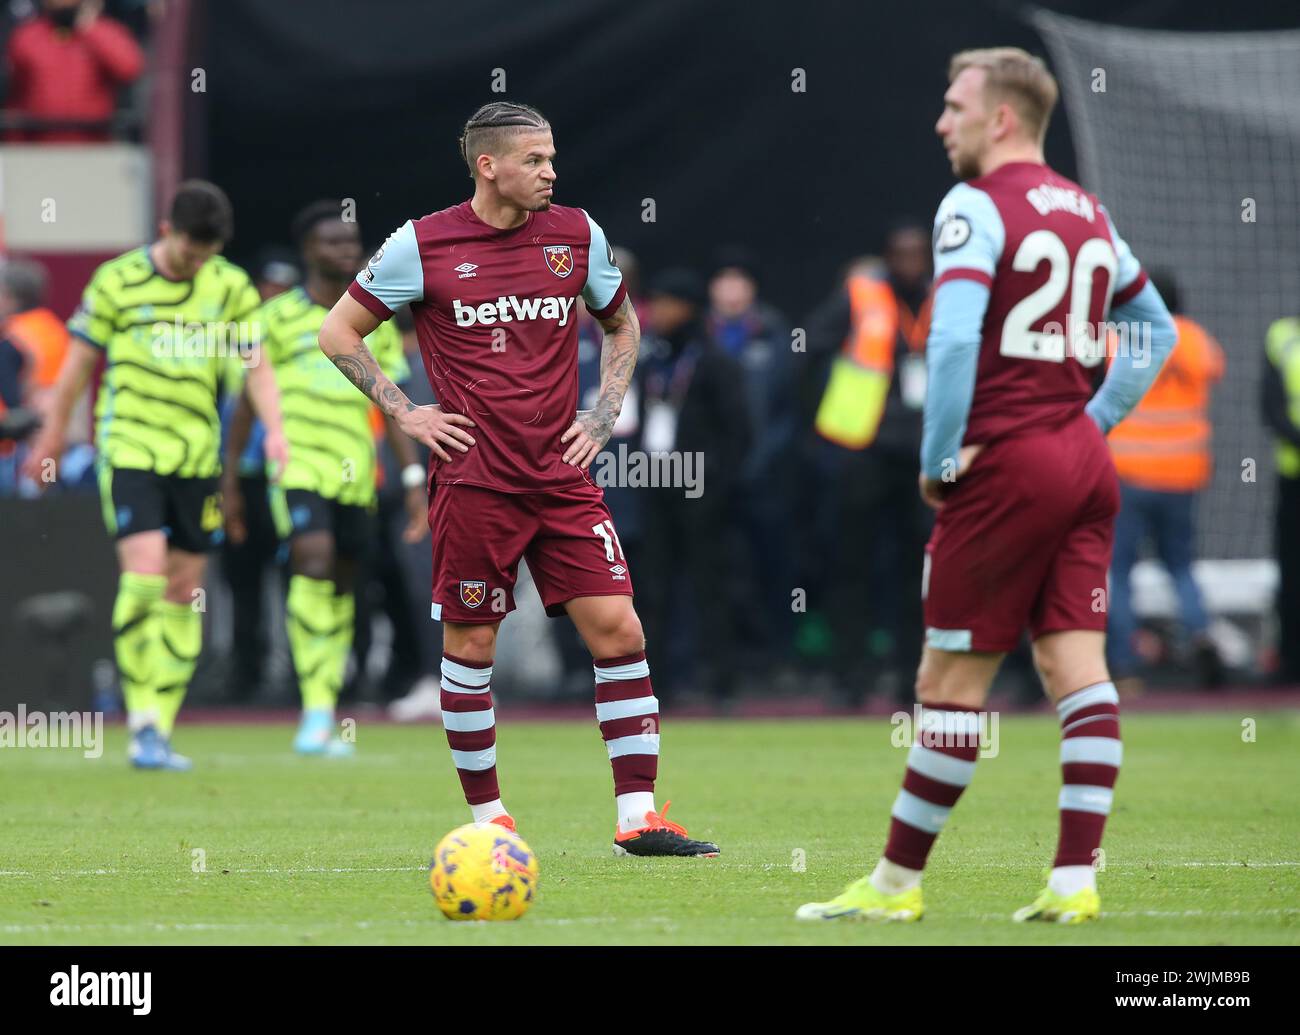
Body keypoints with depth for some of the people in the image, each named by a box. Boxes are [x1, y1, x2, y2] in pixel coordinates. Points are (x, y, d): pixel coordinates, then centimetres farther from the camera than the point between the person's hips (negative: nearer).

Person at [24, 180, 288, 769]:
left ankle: (159, 733, 10)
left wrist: (274, 429, -10)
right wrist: (52, 438, 9)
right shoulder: (117, 282, -4)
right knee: (144, 575, -18)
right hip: (130, 452, -4)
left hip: (197, 456, 4)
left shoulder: (230, 286, 4)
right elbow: (79, 362, 4)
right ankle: (141, 715, -10)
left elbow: (256, 364, 6)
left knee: (184, 593, 4)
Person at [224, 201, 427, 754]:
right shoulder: (278, 317, 1)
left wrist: (414, 480, 6)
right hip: (296, 465, -4)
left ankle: (325, 723, 16)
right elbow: (247, 401, 5)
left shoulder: (374, 321, 11)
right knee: (314, 563, -22)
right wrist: (230, 479, 3)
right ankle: (316, 712, -21)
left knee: (342, 588, 6)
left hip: (355, 471, 4)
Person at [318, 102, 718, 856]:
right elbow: (339, 333, 5)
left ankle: (639, 817, -3)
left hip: (563, 479, 3)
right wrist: (404, 412, -2)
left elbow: (622, 324, 23)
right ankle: (487, 817, 17)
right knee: (470, 644, 3)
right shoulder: (423, 246, -4)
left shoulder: (577, 235, 6)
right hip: (473, 480, -3)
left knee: (618, 629, -7)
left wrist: (605, 412, 10)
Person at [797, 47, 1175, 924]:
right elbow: (1158, 331, 25)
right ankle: (1076, 880, -1)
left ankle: (897, 883, 6)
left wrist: (940, 459, -13)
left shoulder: (977, 207, -9)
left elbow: (954, 337, -22)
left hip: (1007, 464, -8)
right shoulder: (1087, 213, 15)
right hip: (1083, 461, 8)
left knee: (950, 682, -1)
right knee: (1077, 670, 3)